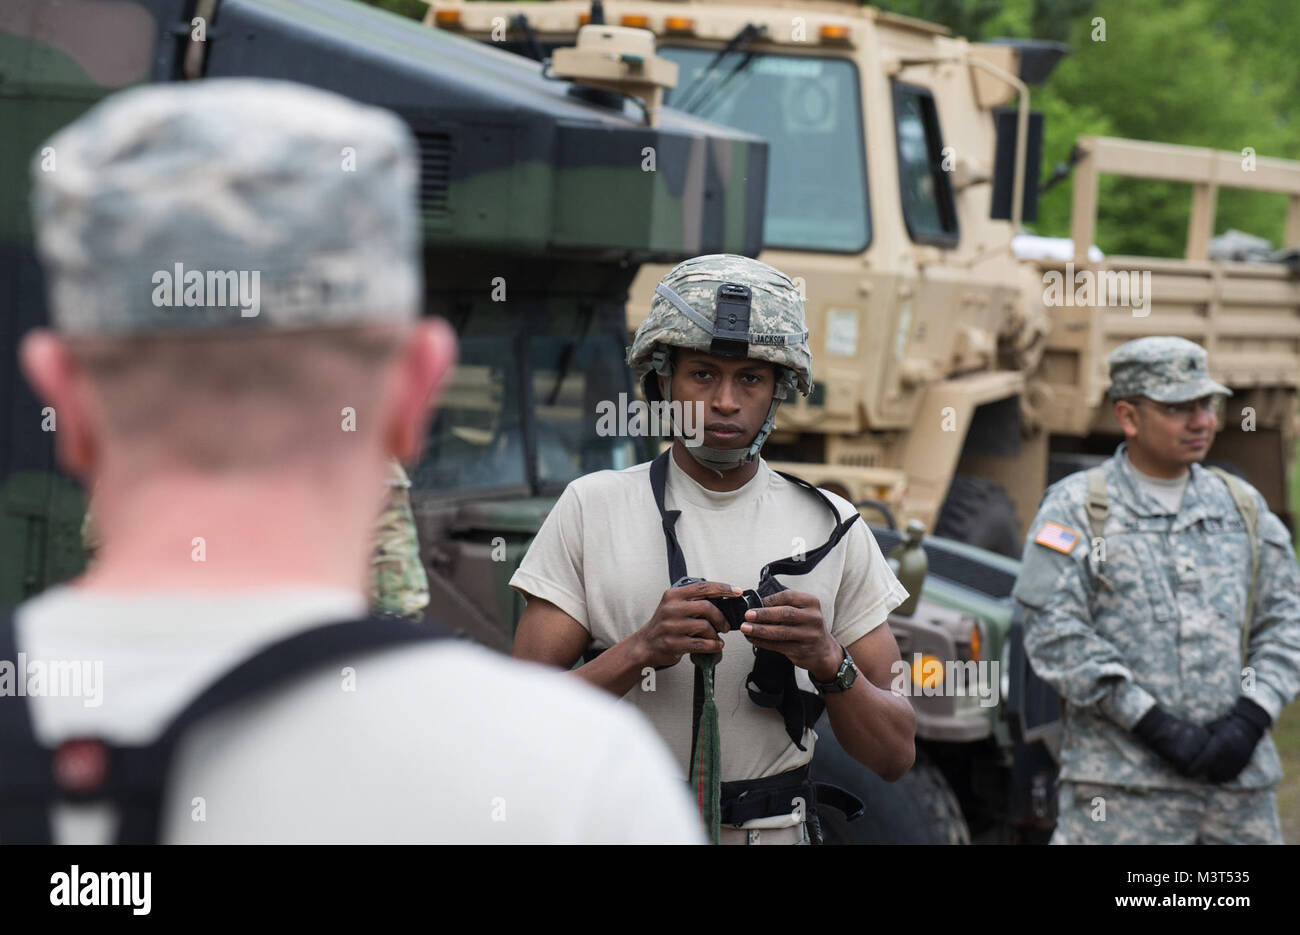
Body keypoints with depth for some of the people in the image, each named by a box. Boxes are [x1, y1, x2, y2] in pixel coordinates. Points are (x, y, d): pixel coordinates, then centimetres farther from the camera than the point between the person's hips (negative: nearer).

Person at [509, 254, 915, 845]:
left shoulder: (831, 527, 4)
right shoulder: (590, 508, 1)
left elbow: (895, 756, 3)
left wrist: (829, 662, -14)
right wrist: (642, 651, -20)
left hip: (774, 828, 0)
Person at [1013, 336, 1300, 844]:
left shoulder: (1243, 507, 15)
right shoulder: (1075, 510, 0)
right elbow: (1054, 634, -9)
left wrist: (1251, 717, -4)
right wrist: (1151, 723, -14)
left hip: (1239, 779, 5)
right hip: (1122, 782, -5)